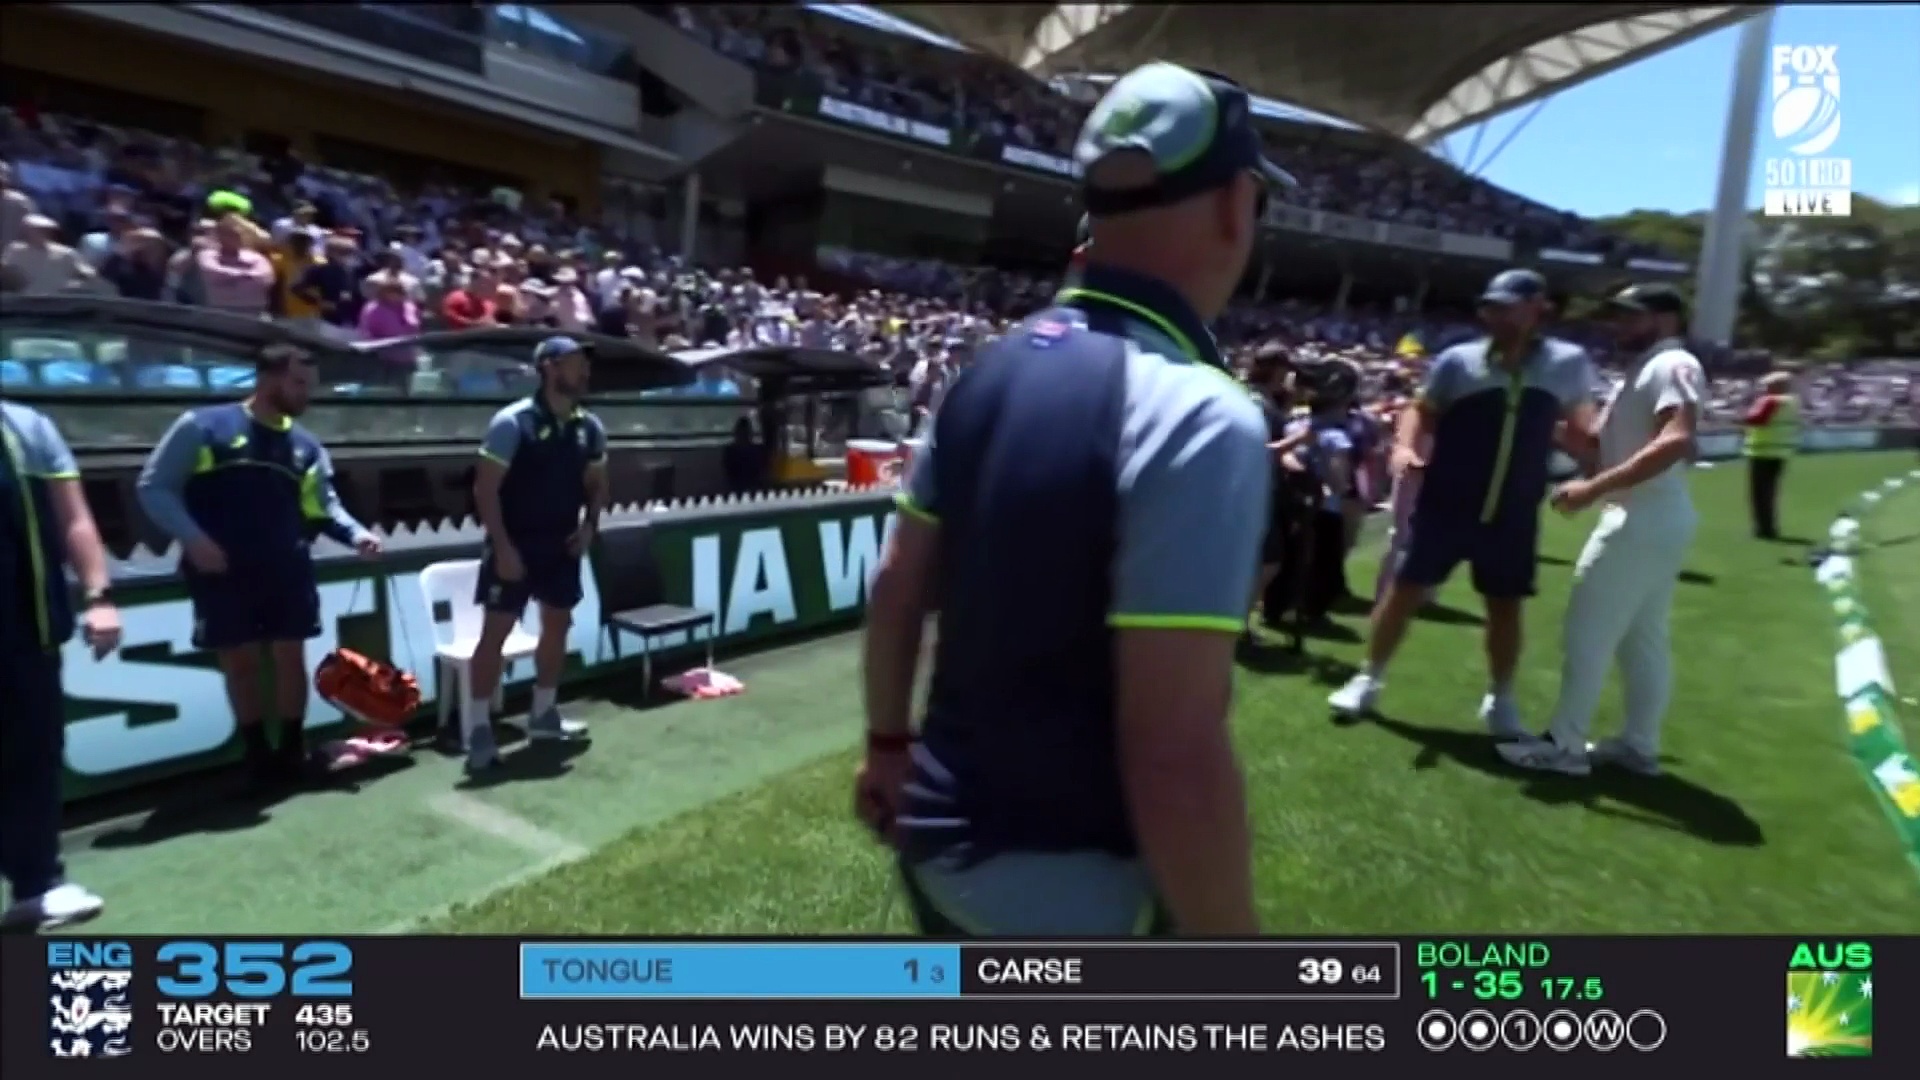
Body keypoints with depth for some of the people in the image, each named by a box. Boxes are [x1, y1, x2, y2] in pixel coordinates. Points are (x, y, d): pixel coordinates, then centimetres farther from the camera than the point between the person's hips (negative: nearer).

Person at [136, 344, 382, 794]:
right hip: (222, 573, -3)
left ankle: (292, 752, 21)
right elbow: (153, 487, -4)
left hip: (287, 572, 3)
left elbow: (323, 504, 10)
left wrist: (357, 534, -10)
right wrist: (192, 538, -16)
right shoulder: (202, 426, -4)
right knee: (240, 663, 6)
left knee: (289, 657, 7)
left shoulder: (305, 445, 9)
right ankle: (258, 757, 19)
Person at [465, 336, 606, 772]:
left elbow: (597, 483, 15)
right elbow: (485, 489, -15)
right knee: (496, 631, -5)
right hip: (516, 544, -7)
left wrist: (589, 526, -1)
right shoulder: (513, 422, -16)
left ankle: (544, 714, 30)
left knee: (557, 624, 15)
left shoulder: (589, 427, 2)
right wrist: (502, 546, -19)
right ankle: (478, 729, 4)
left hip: (561, 544, 7)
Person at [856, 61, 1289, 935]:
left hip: (939, 838, 7)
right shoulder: (1200, 417, -25)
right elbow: (1175, 755, -28)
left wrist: (888, 745, 19)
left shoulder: (991, 369, -2)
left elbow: (896, 588, 6)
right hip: (1068, 893, -6)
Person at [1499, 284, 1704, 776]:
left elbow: (1677, 442, -29)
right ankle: (1639, 745, 24)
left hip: (1645, 521, -11)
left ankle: (1563, 745, 3)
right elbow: (1605, 443, 19)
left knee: (1588, 629, -4)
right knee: (1644, 638, 15)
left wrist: (1594, 487, -33)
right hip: (1652, 521, 11)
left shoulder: (1673, 366, -14)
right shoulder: (1645, 370, 18)